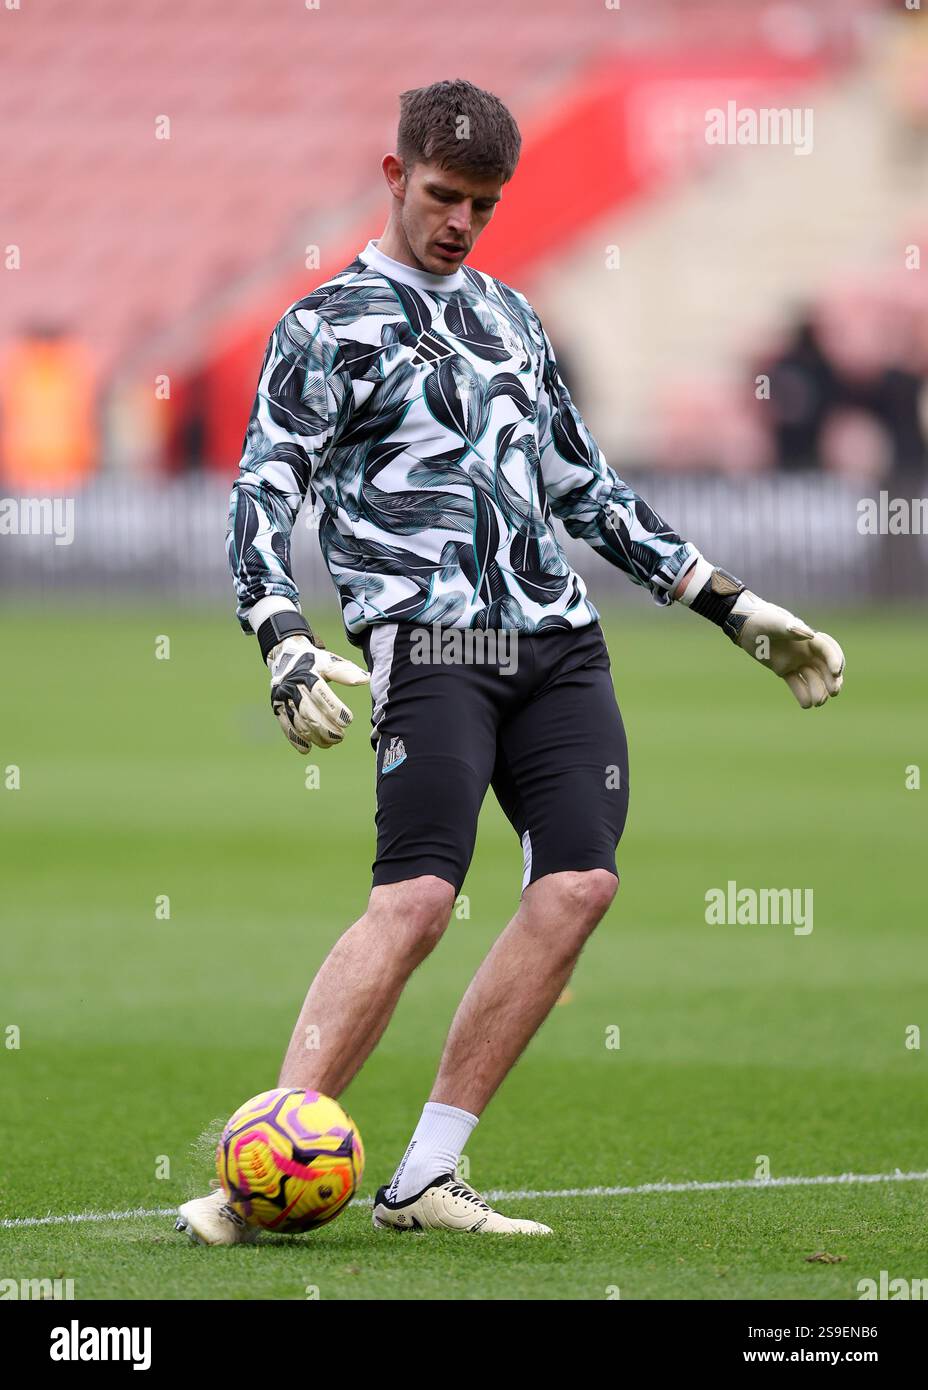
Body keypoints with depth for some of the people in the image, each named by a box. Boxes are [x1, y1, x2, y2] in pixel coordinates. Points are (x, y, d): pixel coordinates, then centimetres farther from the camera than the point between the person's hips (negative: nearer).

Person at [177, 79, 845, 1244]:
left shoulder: (507, 314, 24)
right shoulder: (330, 327, 4)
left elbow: (585, 487, 30)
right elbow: (262, 495, -6)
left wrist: (734, 606, 27)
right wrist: (285, 647, -24)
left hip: (556, 639, 6)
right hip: (429, 643, -6)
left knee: (579, 882, -11)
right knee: (416, 898, -21)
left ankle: (424, 1180, -7)